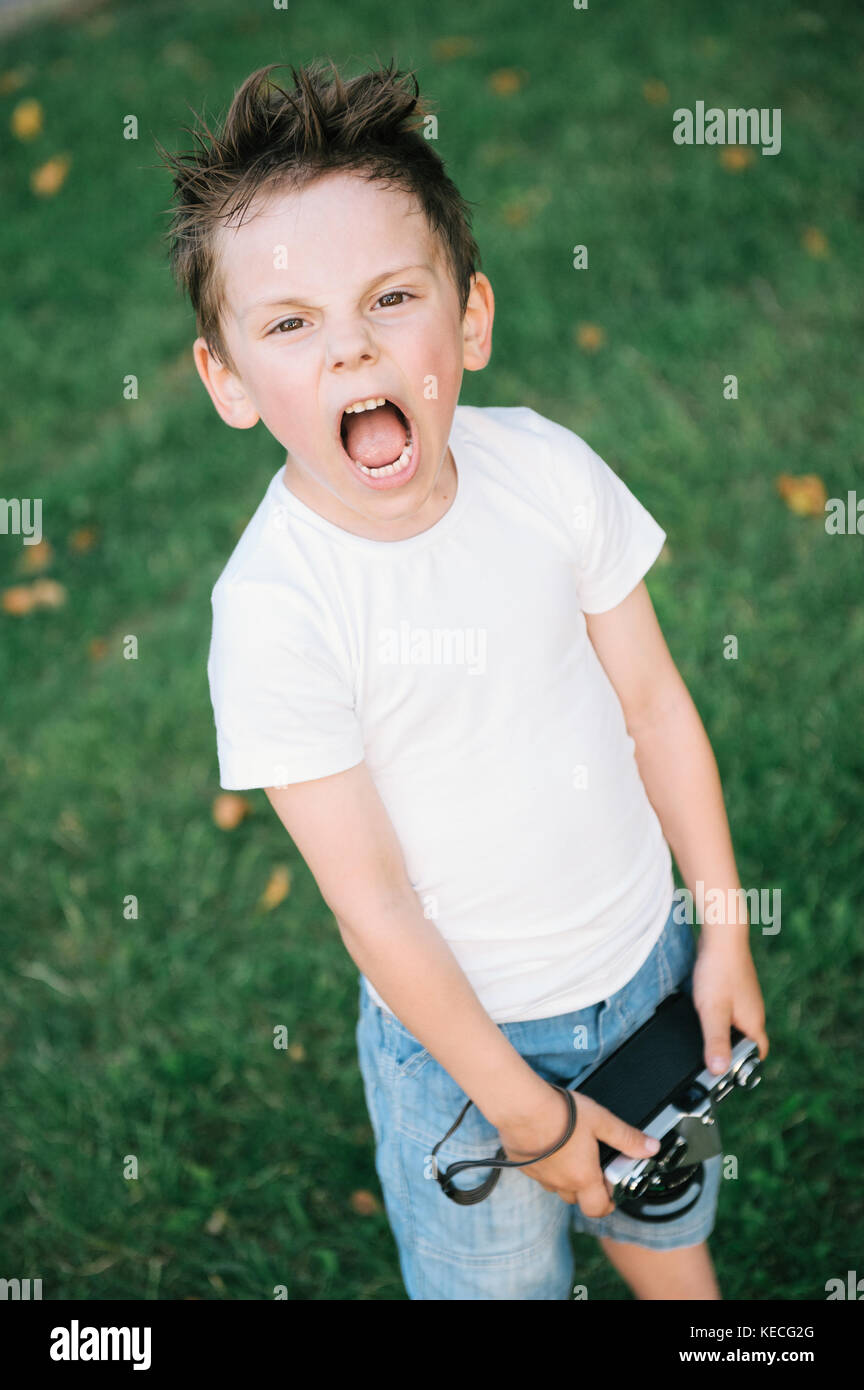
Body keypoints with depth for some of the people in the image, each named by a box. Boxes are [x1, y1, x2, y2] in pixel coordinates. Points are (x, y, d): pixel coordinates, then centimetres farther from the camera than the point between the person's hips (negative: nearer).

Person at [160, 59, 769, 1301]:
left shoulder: (547, 465, -15)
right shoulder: (275, 607, -27)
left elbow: (654, 700, -3)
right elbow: (372, 903, -21)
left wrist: (724, 933, 2)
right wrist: (523, 1108, -13)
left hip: (646, 956, 4)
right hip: (463, 1021, -3)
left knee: (669, 1227, 27)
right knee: (499, 1270, 18)